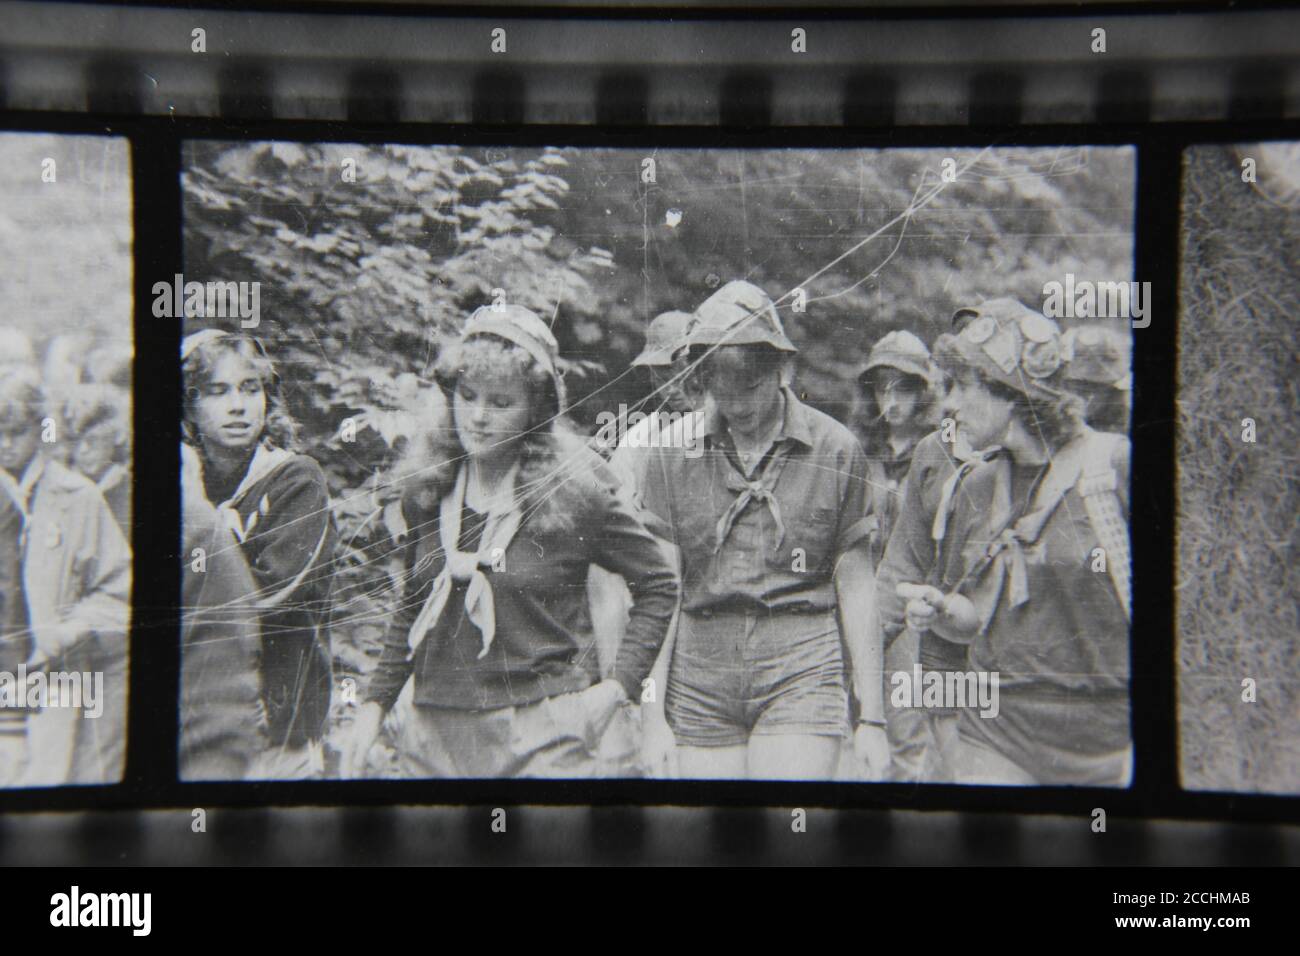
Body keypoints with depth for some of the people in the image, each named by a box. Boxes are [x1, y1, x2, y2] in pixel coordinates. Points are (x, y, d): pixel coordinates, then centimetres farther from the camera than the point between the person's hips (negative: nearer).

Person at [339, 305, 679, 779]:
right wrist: (375, 704, 10)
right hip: (434, 737, 4)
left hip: (544, 738, -4)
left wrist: (617, 687, -7)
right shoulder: (428, 493, 4)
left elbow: (659, 586, -1)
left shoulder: (577, 489, -9)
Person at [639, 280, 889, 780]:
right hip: (700, 678, 2)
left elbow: (855, 587, 3)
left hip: (802, 670, -1)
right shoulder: (672, 452, 3)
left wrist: (872, 717, 3)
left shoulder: (837, 449, 0)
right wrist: (653, 715, -1)